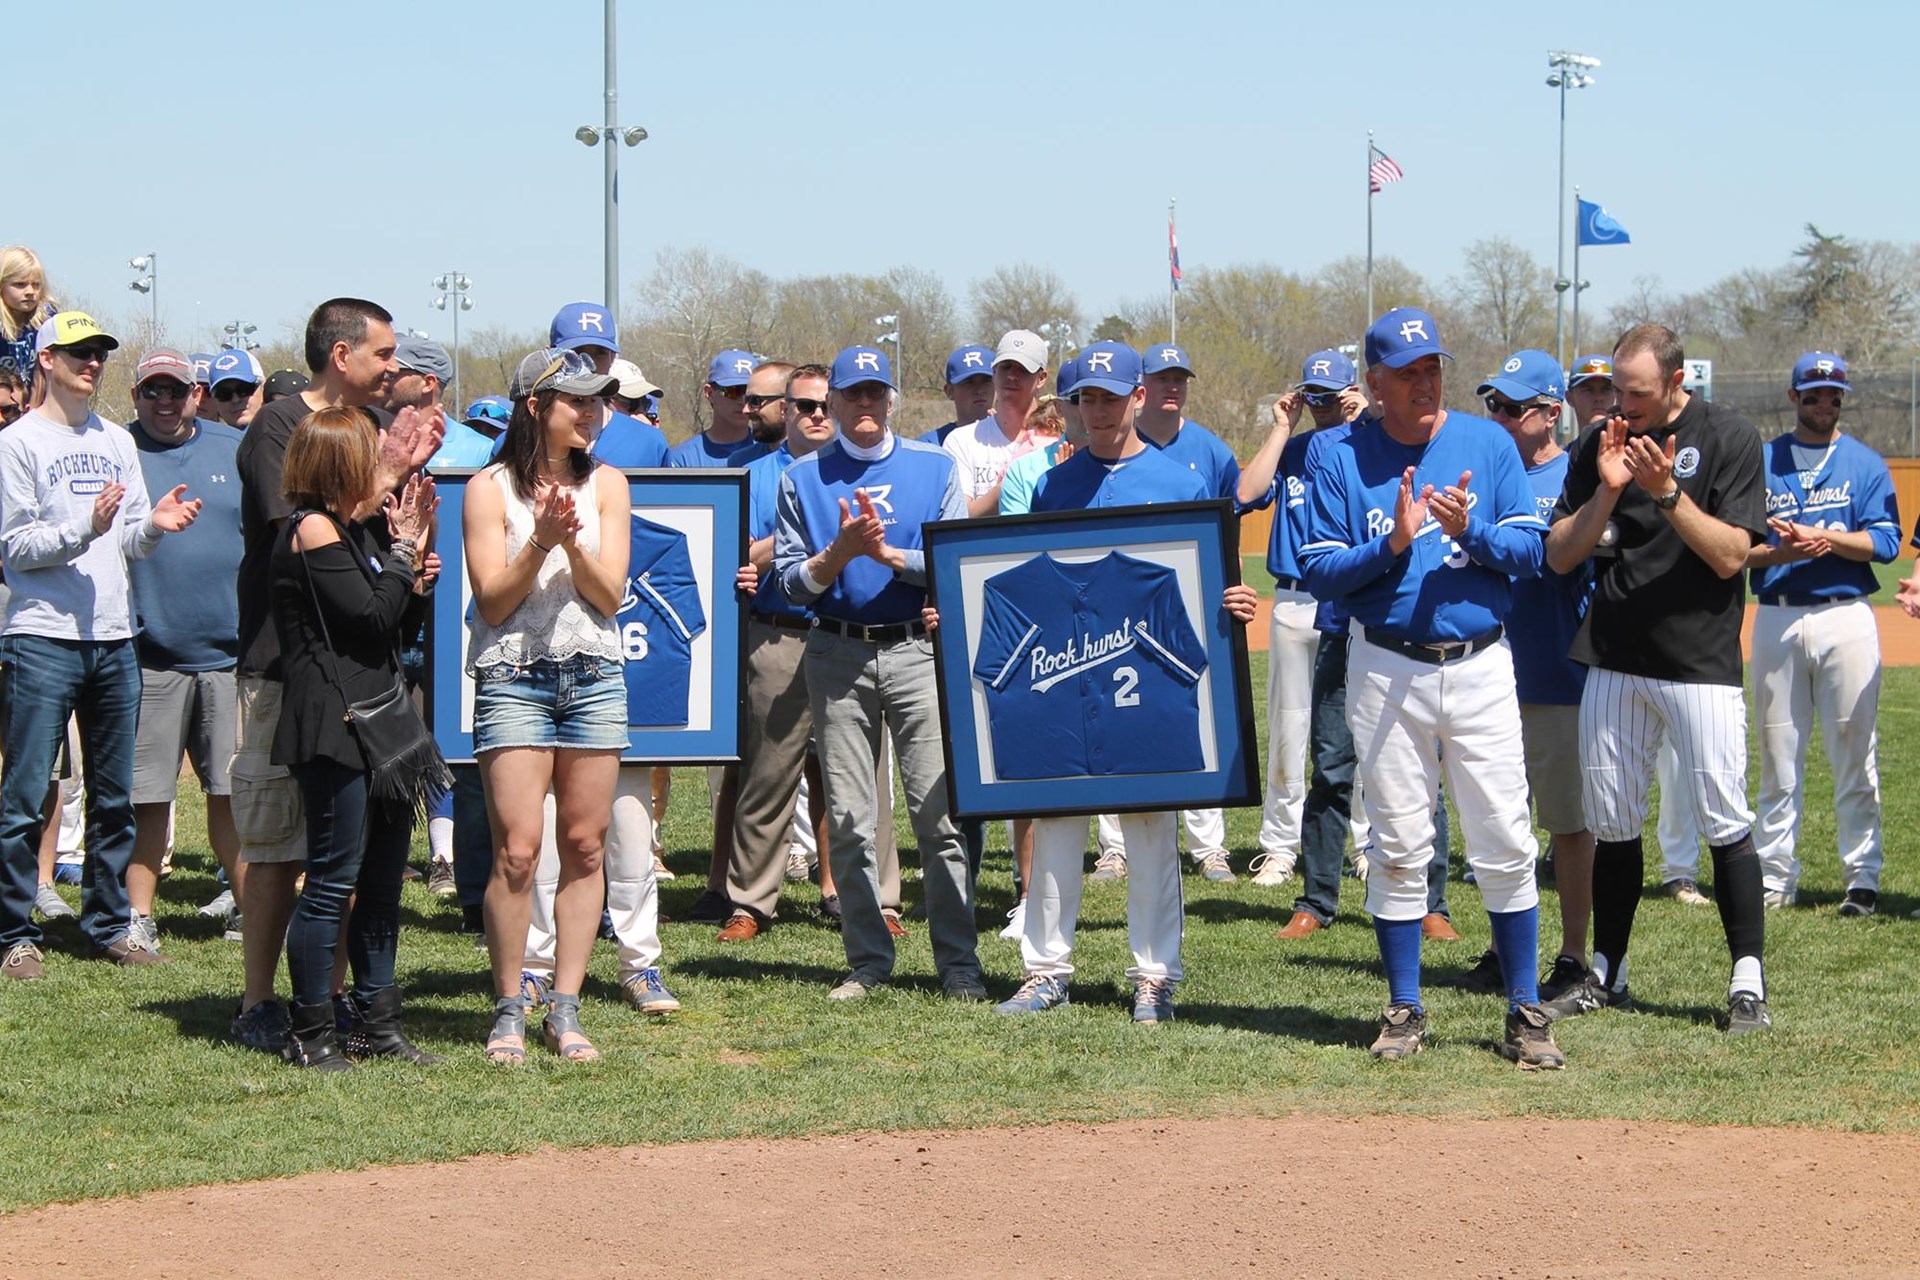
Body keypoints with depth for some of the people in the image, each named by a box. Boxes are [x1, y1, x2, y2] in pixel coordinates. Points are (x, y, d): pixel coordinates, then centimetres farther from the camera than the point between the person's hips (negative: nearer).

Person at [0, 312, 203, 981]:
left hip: (114, 637, 6)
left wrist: (153, 525, -8)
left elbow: (130, 544, 13)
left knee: (115, 796, 10)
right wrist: (87, 529, -20)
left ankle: (109, 922, 19)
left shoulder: (117, 442, 14)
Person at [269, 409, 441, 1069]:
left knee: (384, 877, 12)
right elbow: (373, 618, -16)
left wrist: (414, 550, 6)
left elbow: (402, 624, 16)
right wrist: (405, 551, -4)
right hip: (333, 729, -10)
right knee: (333, 880, -7)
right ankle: (311, 1033, 0)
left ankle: (377, 1023, 20)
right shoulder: (313, 530, -10)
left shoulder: (353, 531, 18)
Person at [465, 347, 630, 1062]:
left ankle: (565, 1008, 8)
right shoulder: (490, 489, 1)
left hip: (594, 676, 4)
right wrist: (540, 544, -16)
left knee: (584, 846, 2)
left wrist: (573, 545, -13)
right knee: (517, 851, -9)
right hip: (512, 677, -3)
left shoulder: (605, 486, 11)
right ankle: (508, 1011, 0)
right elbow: (492, 601, -3)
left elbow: (609, 596, 4)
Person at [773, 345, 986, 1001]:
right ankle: (867, 958, 12)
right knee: (848, 818, 3)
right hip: (837, 653, 1)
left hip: (919, 651, -1)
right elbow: (790, 580, 4)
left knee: (939, 812, -6)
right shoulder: (804, 477, 9)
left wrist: (888, 553, -14)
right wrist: (840, 553, -14)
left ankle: (958, 961, -1)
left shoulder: (934, 468, 8)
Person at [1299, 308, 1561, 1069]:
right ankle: (1405, 1010, 16)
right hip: (1385, 671, 0)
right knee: (1398, 848, 6)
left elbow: (1531, 549, -1)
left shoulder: (1489, 444, 4)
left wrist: (1469, 530, -19)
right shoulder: (1343, 459, 1)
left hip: (1480, 666, 0)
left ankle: (1526, 1013, 4)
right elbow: (1319, 572, -4)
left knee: (1506, 846, -3)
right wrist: (1391, 547, -19)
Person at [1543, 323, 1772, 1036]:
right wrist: (1607, 490, -11)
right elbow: (1559, 556, 3)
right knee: (1612, 824, 10)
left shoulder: (1729, 440, -4)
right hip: (1613, 662, 4)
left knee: (1725, 823, -7)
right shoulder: (1600, 445, 7)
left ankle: (1748, 983, -3)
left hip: (1701, 663, -4)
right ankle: (1607, 976, 20)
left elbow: (1729, 555, -11)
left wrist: (1666, 490, -21)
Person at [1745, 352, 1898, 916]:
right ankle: (1775, 875, 9)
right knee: (1777, 755, 4)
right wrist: (1780, 551, -16)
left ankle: (1863, 876, 4)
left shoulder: (1866, 464, 7)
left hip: (1846, 618, -1)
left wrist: (1822, 537, -17)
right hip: (1777, 619, 1)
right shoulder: (1761, 462, 9)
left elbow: (1885, 541, -5)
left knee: (1854, 754, -2)